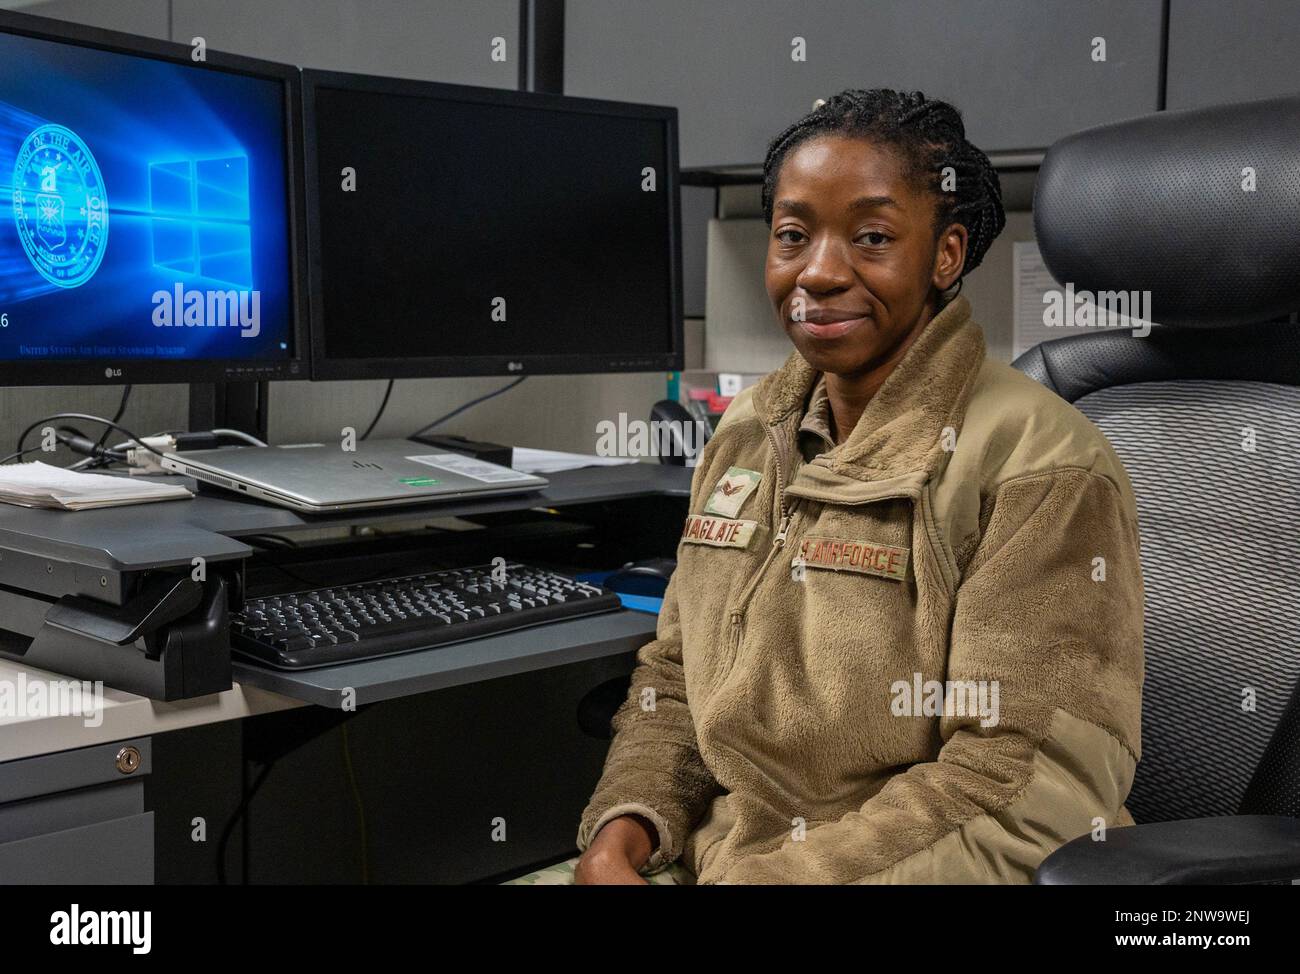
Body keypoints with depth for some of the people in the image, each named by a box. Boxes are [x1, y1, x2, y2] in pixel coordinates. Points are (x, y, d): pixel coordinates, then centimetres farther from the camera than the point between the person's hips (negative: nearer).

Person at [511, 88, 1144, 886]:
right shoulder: (746, 435, 9)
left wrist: (750, 875, -20)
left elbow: (1026, 801, -17)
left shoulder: (1043, 470, -12)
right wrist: (618, 837, -5)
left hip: (913, 872, -6)